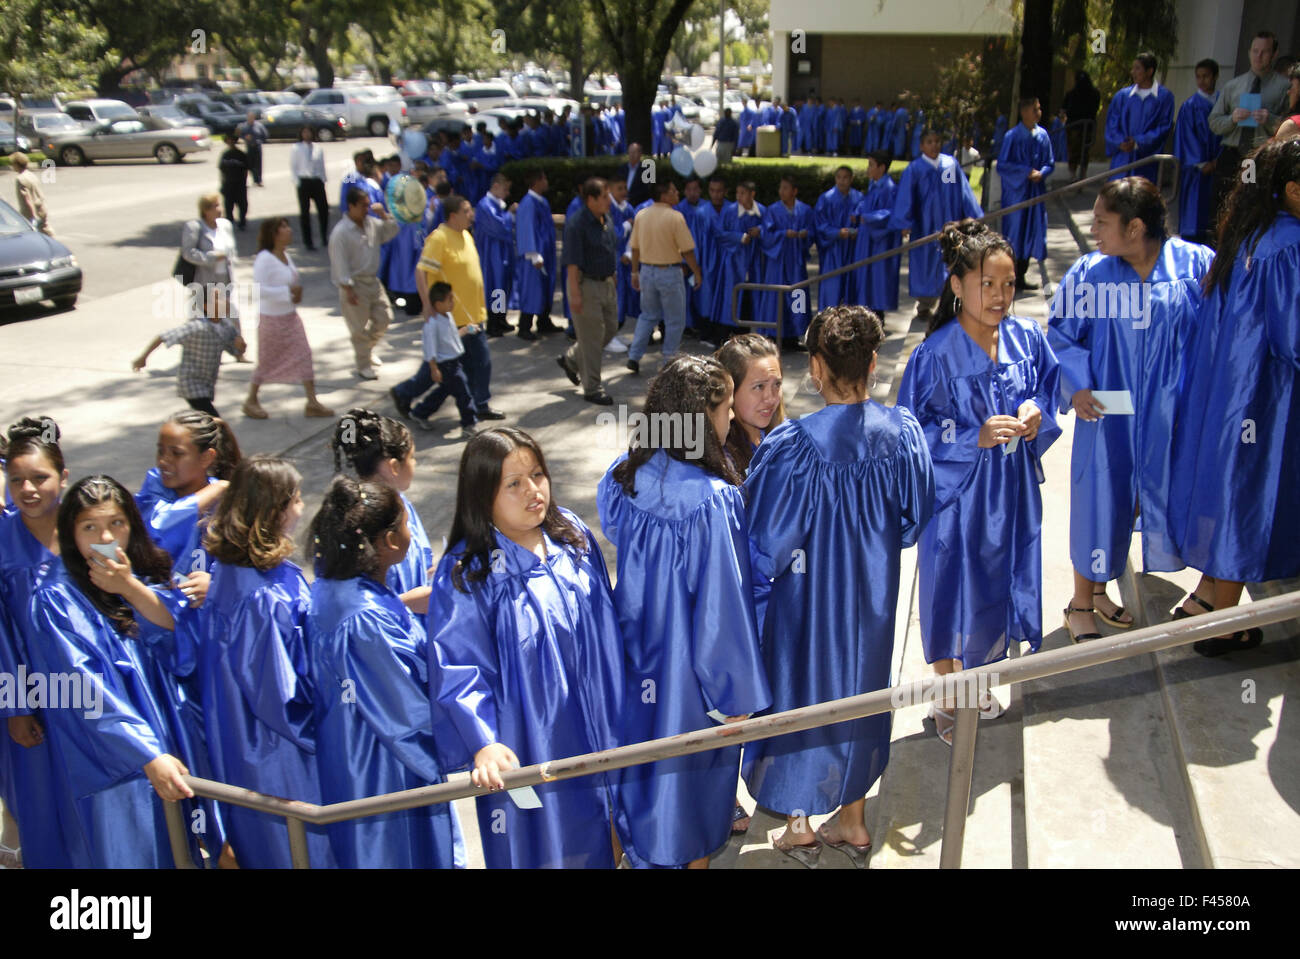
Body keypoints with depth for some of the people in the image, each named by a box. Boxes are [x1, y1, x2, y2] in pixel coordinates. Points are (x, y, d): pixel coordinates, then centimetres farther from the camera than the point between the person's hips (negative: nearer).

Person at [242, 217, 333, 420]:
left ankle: (312, 403, 7)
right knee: (266, 361, 6)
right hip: (272, 319, -8)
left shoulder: (286, 255, 5)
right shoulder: (264, 258, -20)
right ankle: (251, 401, 26)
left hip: (290, 316, 8)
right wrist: (287, 292, -25)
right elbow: (259, 289, -29)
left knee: (304, 355, 3)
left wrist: (297, 292, -1)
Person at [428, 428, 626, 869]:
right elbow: (459, 668, -21)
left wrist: (613, 709, 15)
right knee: (540, 847, 12)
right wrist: (484, 744, -34)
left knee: (589, 839, 21)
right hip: (526, 743, -5)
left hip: (591, 728, 5)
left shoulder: (573, 535, -3)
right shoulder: (467, 575, -19)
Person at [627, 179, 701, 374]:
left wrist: (635, 272, 16)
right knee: (675, 321, 9)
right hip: (669, 272, -5)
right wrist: (697, 273, -2)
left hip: (647, 270, 6)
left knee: (648, 315, 20)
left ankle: (634, 357, 11)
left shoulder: (641, 215, 1)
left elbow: (635, 247, 6)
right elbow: (687, 250, -14)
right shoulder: (675, 217, -16)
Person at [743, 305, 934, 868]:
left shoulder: (789, 446, -27)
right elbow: (916, 516, -1)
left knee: (800, 691, 16)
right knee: (860, 686, 22)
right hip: (872, 595, 4)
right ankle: (852, 821, 37)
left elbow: (767, 542, -18)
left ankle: (799, 826, 31)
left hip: (807, 598, -4)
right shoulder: (902, 433, -14)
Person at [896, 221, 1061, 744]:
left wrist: (1036, 413, -10)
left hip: (1012, 490, 5)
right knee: (952, 592, 6)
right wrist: (975, 437, -23)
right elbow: (912, 430, -12)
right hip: (957, 491, -5)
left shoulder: (1027, 338, -4)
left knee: (1000, 584, 17)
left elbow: (1052, 389, 11)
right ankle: (947, 697, 29)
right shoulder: (936, 354, -17)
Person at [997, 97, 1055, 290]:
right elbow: (1003, 165, -10)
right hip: (1016, 193, -5)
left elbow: (1050, 163, 10)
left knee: (1031, 233, 7)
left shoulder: (1042, 135, 5)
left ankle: (1020, 278, 16)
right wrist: (1027, 171, -17)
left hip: (1036, 192, 5)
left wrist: (1041, 173, -11)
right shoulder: (1012, 136, -8)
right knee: (1014, 233, -2)